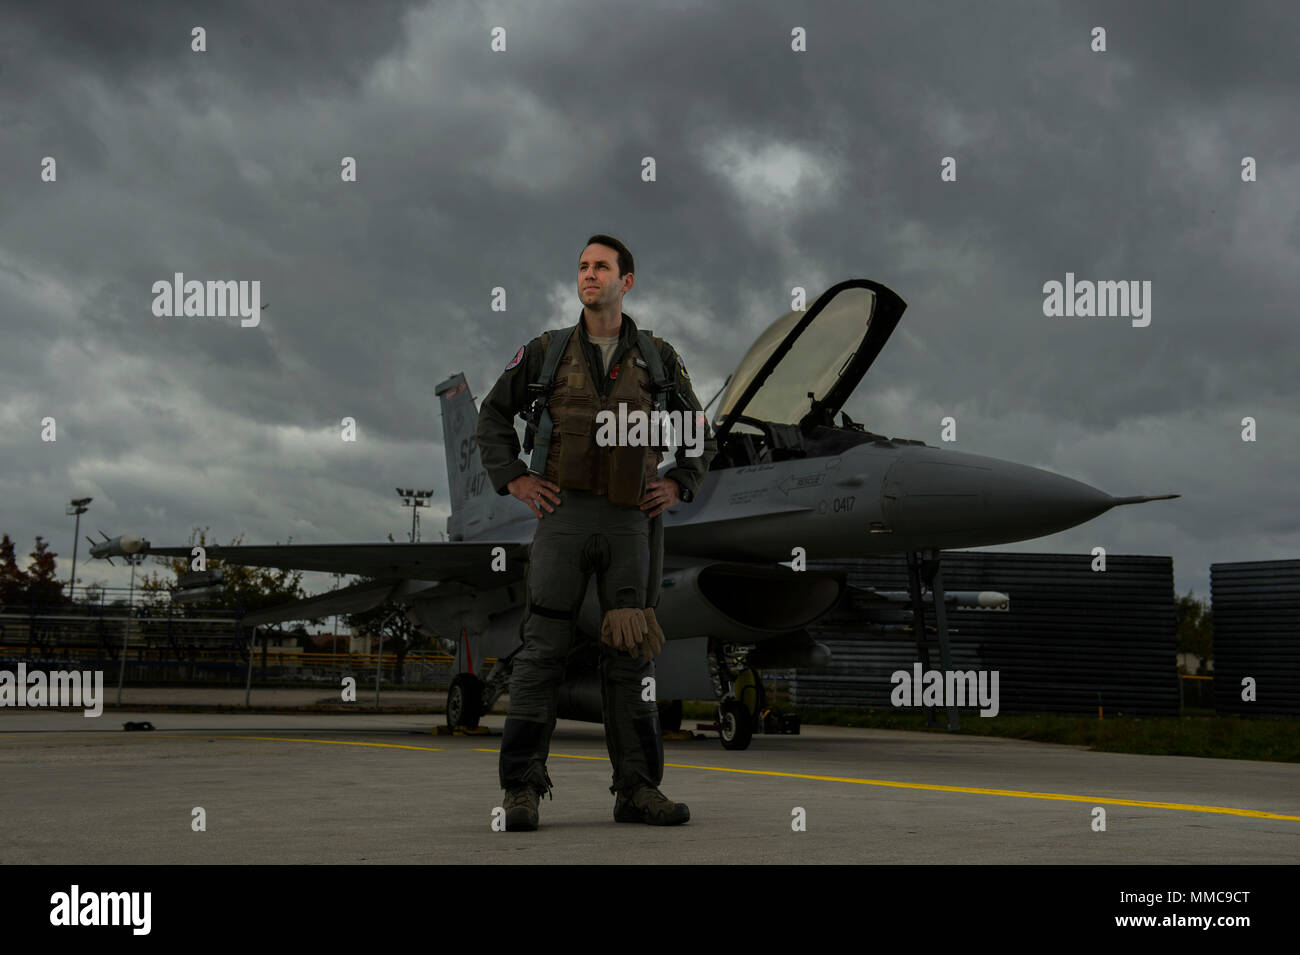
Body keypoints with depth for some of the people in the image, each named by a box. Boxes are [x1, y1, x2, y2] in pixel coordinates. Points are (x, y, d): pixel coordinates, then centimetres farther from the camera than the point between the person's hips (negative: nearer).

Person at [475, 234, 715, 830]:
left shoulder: (658, 358, 10)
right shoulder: (547, 351, 7)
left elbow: (699, 434, 20)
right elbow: (493, 415, 15)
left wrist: (678, 486, 5)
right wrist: (512, 479, 3)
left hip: (631, 523, 1)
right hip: (564, 515, -1)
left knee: (630, 654, 3)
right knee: (543, 650, -5)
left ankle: (637, 789, 8)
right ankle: (522, 788, -2)